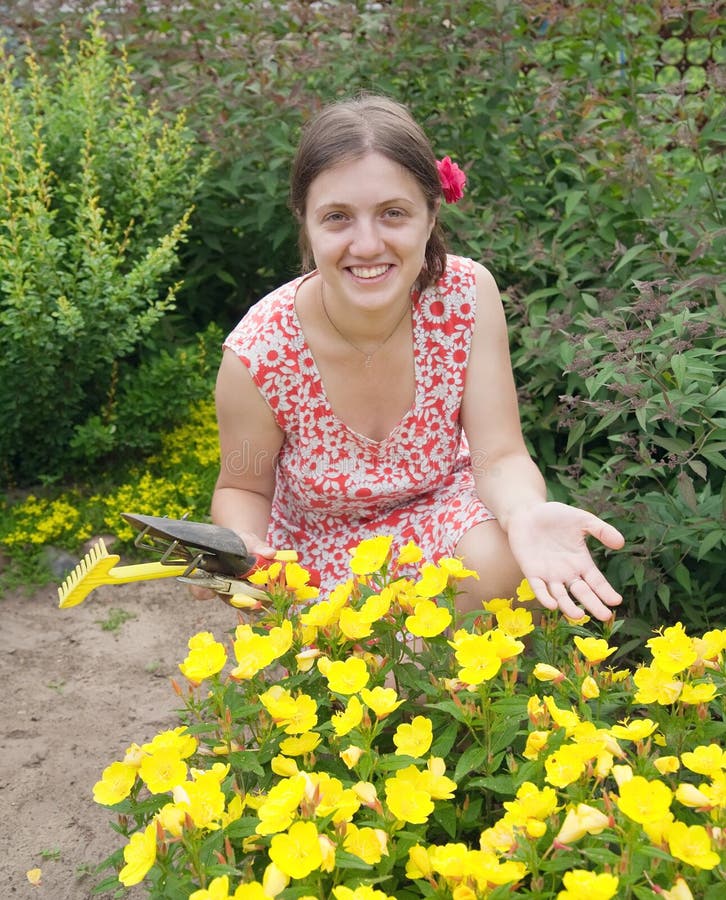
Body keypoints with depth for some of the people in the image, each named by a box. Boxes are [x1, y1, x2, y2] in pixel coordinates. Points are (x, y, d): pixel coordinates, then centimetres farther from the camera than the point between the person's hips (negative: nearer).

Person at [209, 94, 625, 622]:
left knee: (503, 563, -29)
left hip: (440, 506, 1)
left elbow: (499, 457, -20)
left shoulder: (468, 295, -22)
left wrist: (527, 515, -44)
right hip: (324, 560, -1)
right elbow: (244, 488, -8)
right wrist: (244, 548, -32)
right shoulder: (257, 354, -26)